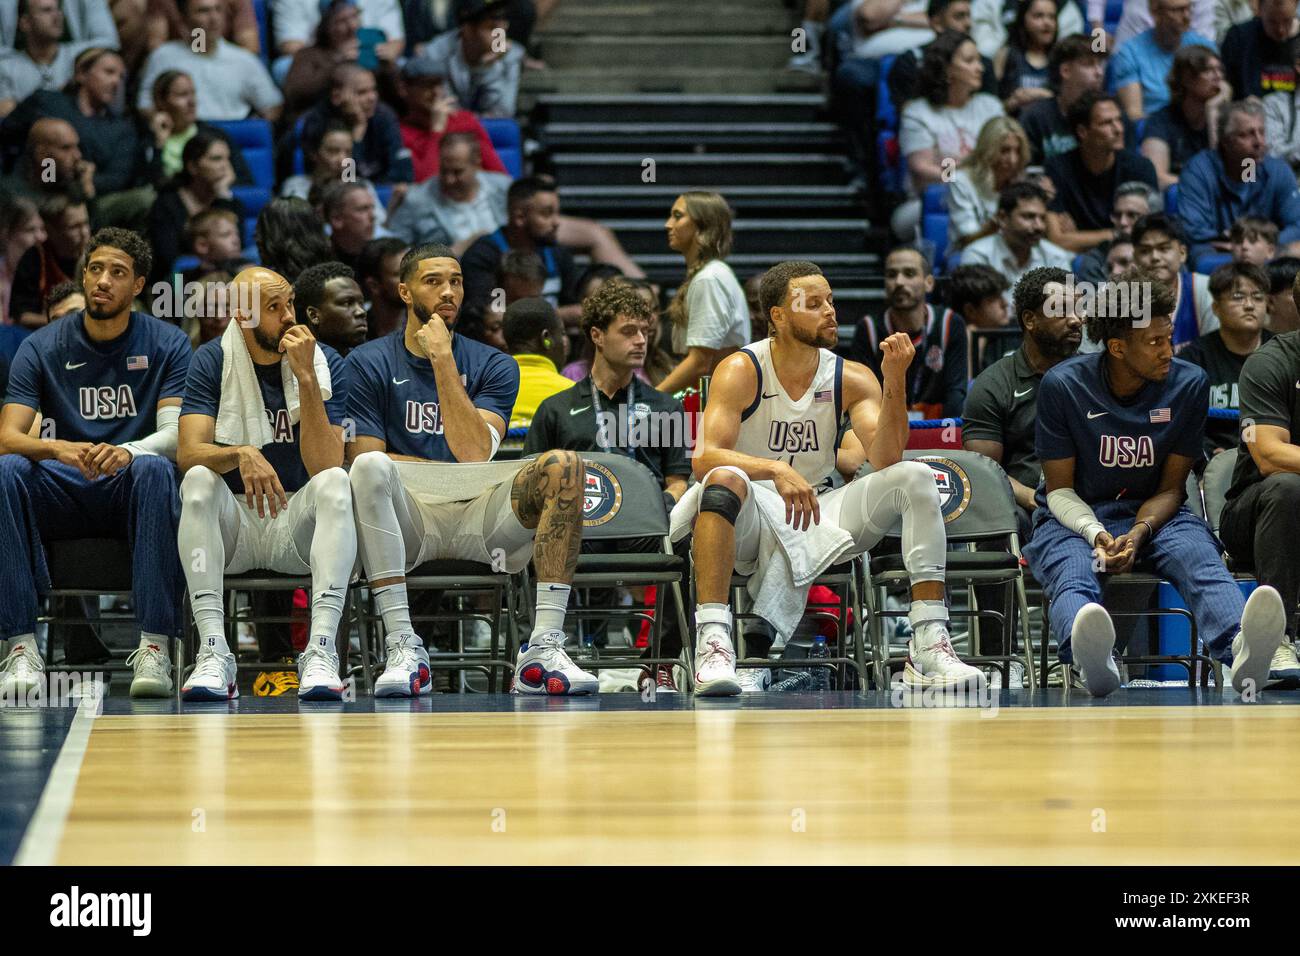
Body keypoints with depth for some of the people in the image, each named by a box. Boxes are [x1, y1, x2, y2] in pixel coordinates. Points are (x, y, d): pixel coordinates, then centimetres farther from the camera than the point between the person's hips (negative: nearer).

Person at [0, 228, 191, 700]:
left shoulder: (167, 344, 2)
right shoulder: (42, 347, 3)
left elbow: (177, 433, -10)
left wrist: (129, 452, -33)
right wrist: (59, 449, -31)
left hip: (130, 493, -1)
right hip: (63, 496, 1)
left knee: (155, 468, -35)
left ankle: (154, 647, -38)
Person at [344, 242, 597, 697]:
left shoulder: (494, 366, 11)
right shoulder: (367, 364, 8)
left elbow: (475, 453, -7)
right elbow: (364, 459, -2)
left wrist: (443, 360, -9)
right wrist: (449, 469, -3)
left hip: (478, 515, 2)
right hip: (407, 515, -2)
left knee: (563, 464, -24)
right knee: (371, 467, -34)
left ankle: (545, 645, -32)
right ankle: (403, 646, -37)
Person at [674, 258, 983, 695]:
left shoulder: (851, 379, 1)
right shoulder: (741, 371, -10)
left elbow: (886, 461, -11)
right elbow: (703, 457, -23)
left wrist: (895, 384, -23)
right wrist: (775, 470, -39)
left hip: (817, 514, 4)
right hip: (751, 521, -4)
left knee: (915, 478, -14)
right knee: (725, 479, -38)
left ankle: (929, 648, -22)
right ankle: (712, 644, -45)